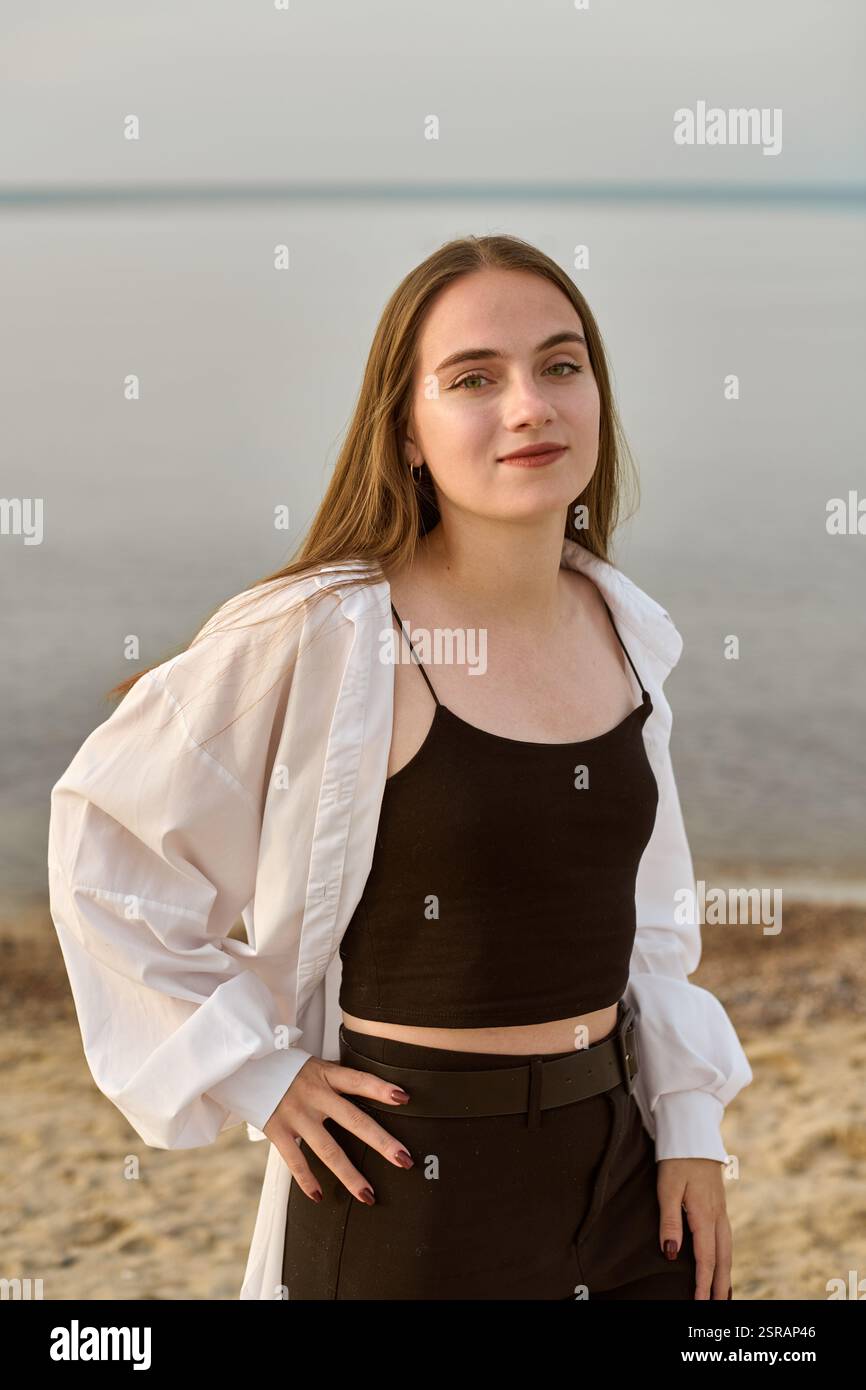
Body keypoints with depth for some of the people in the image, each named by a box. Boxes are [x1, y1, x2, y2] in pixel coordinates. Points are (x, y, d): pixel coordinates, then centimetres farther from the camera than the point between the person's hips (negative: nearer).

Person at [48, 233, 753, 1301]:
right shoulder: (323, 639, -16)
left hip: (621, 1166, 6)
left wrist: (690, 1129, 7)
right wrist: (253, 1070, -8)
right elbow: (107, 830, -8)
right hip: (414, 1175, -5)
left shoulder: (625, 629, 2)